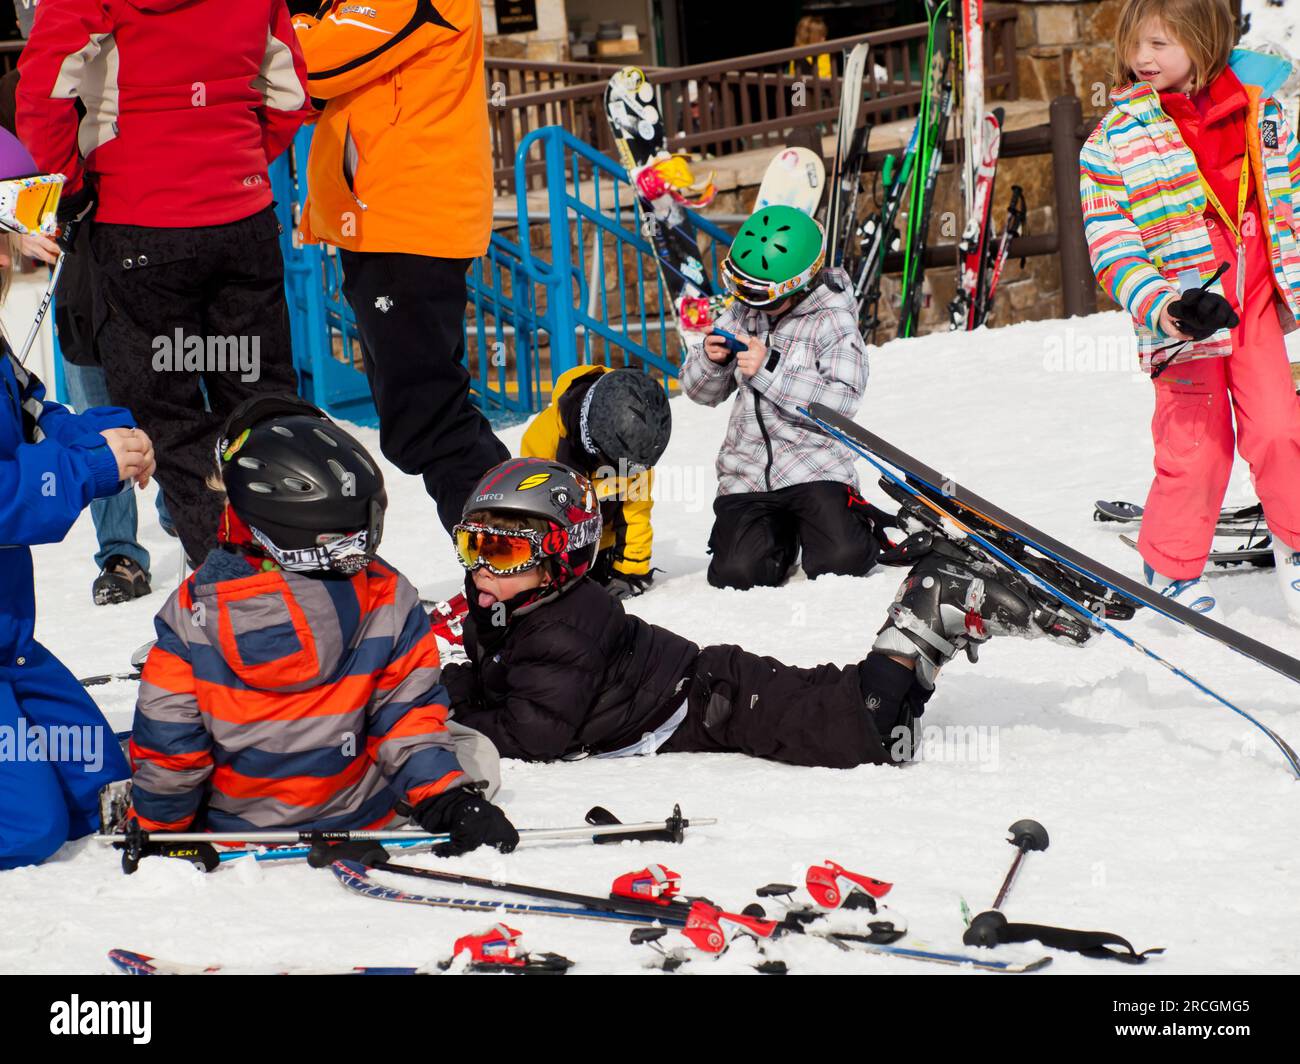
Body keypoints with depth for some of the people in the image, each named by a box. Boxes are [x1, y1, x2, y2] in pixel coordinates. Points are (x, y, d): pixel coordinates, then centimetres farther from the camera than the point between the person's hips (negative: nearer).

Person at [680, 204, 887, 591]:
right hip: (746, 473, 4)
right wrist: (710, 359, -8)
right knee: (739, 573, -17)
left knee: (840, 560, -22)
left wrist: (770, 370, -24)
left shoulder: (833, 323, -7)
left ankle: (859, 524, 15)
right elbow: (702, 391, 16)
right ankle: (780, 534, 18)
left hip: (813, 468, -4)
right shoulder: (741, 314, 9)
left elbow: (840, 403, -20)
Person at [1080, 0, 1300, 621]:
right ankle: (1171, 567, 18)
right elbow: (1110, 244, -6)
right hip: (1183, 314, -2)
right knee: (1195, 447, -1)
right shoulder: (1114, 140, -4)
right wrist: (1160, 307, -20)